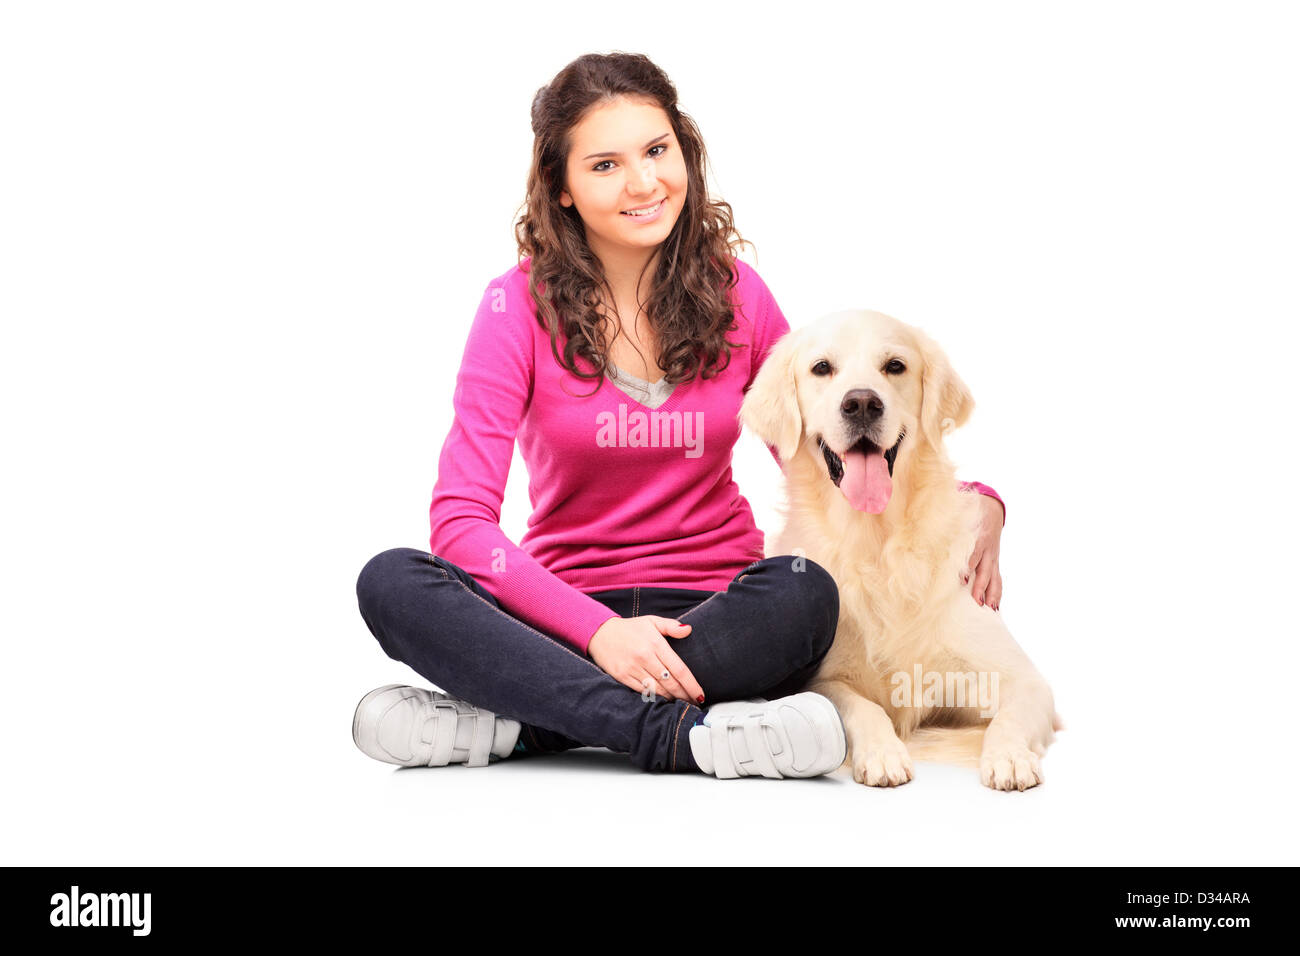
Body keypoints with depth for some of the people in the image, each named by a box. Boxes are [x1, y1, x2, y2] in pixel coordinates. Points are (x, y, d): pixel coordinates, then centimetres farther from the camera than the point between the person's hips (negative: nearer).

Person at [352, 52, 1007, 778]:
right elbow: (462, 517, -11)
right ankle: (679, 736, -35)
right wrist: (599, 630, -27)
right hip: (569, 613, -1)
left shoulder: (735, 293, 4)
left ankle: (512, 726, -28)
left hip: (716, 614, 2)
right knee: (392, 583, -27)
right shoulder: (523, 303, -4)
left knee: (805, 591, -32)